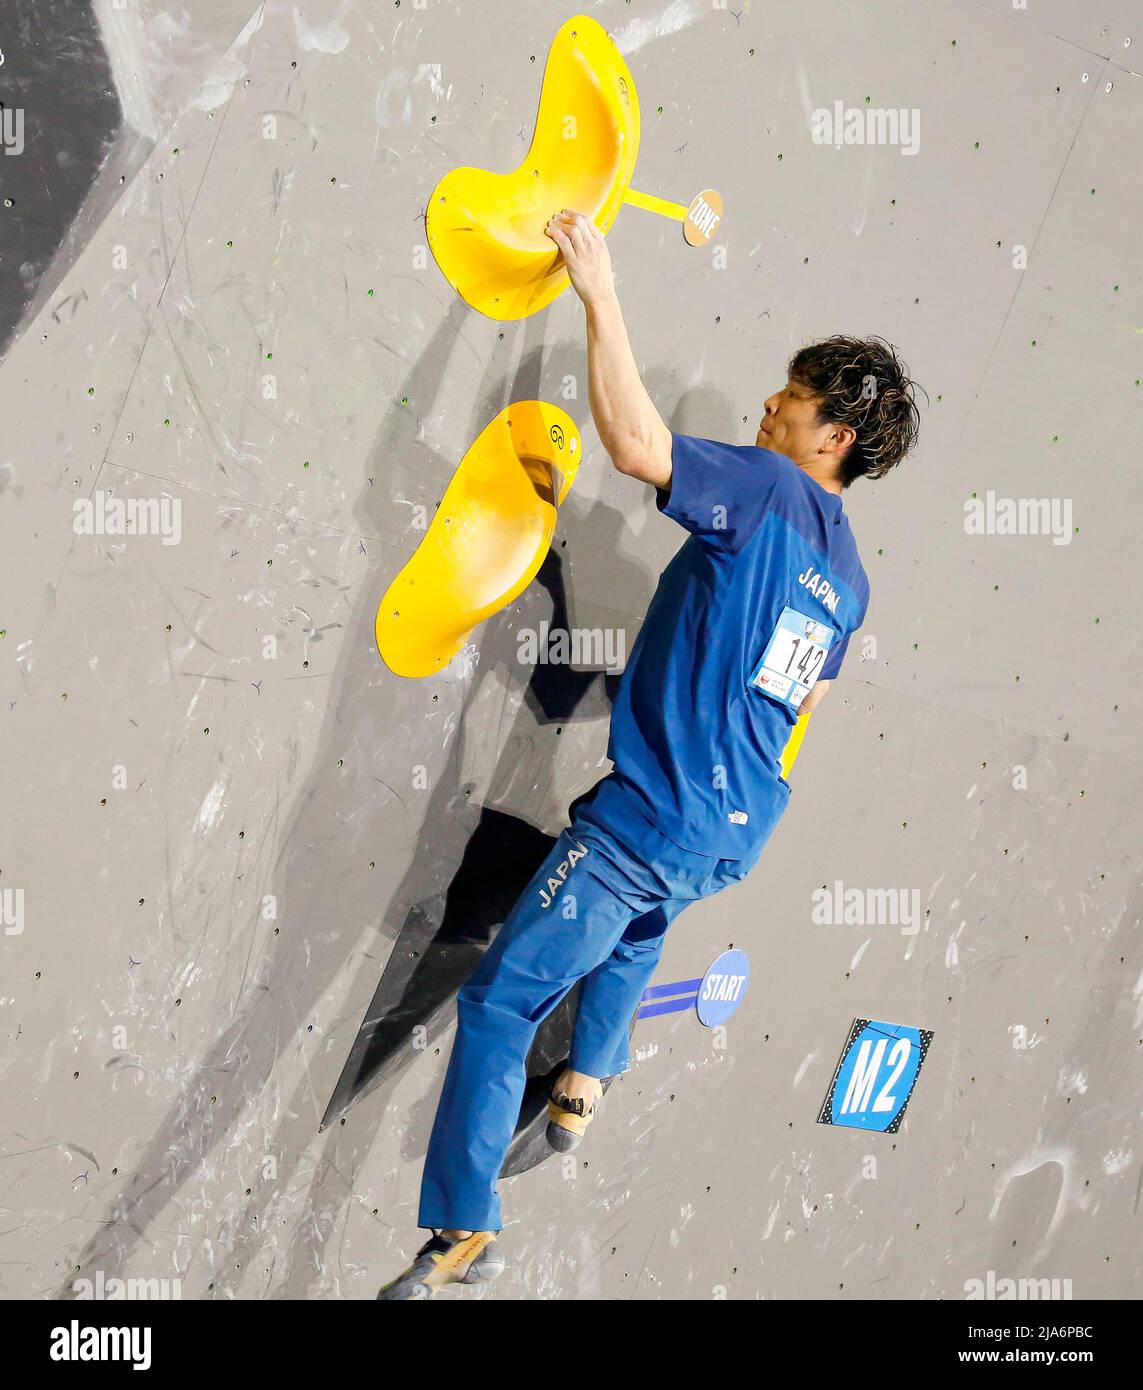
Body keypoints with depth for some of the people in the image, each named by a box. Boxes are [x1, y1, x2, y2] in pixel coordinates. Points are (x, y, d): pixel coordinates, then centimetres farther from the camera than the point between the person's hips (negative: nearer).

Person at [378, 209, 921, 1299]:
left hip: (651, 819, -9)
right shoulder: (846, 574, 14)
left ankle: (463, 1231, -1)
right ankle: (586, 1085, 40)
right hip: (735, 833, 9)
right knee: (637, 921, 41)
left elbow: (636, 444, -27)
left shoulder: (770, 489, -11)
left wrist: (602, 296, -20)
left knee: (499, 1000, -3)